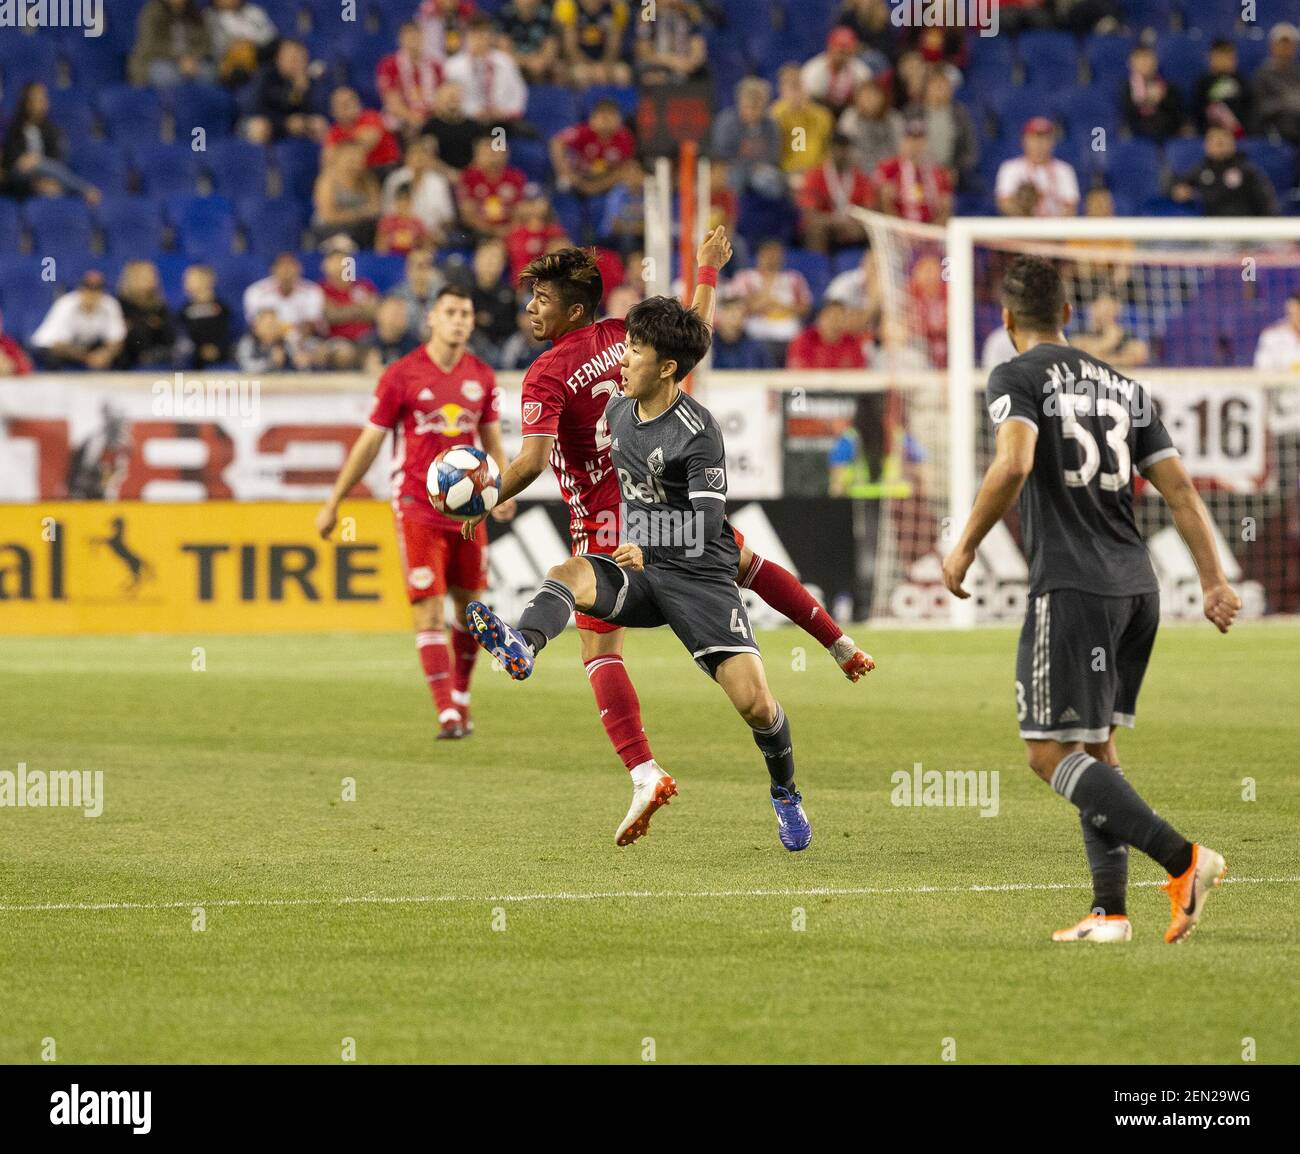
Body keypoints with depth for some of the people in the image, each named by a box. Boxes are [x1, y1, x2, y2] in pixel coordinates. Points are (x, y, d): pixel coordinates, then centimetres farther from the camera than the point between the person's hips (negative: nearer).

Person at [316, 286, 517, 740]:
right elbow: (368, 444, 0)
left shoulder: (482, 378, 5)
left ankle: (461, 697, 30)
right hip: (417, 508, -4)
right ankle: (447, 714, -12)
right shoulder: (401, 375, -6)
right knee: (429, 610, -10)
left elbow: (493, 442, 13)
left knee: (470, 606, 10)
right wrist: (333, 503, 1)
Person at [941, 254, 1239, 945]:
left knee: (1051, 753, -5)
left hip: (1071, 586, -7)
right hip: (1137, 589, 7)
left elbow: (1014, 463, -21)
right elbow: (1178, 486, 12)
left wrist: (965, 547, -11)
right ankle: (1108, 909, 8)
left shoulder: (1016, 378, -2)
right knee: (1097, 746, 16)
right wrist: (1215, 582, 12)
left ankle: (1182, 860, -19)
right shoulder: (1122, 385, 17)